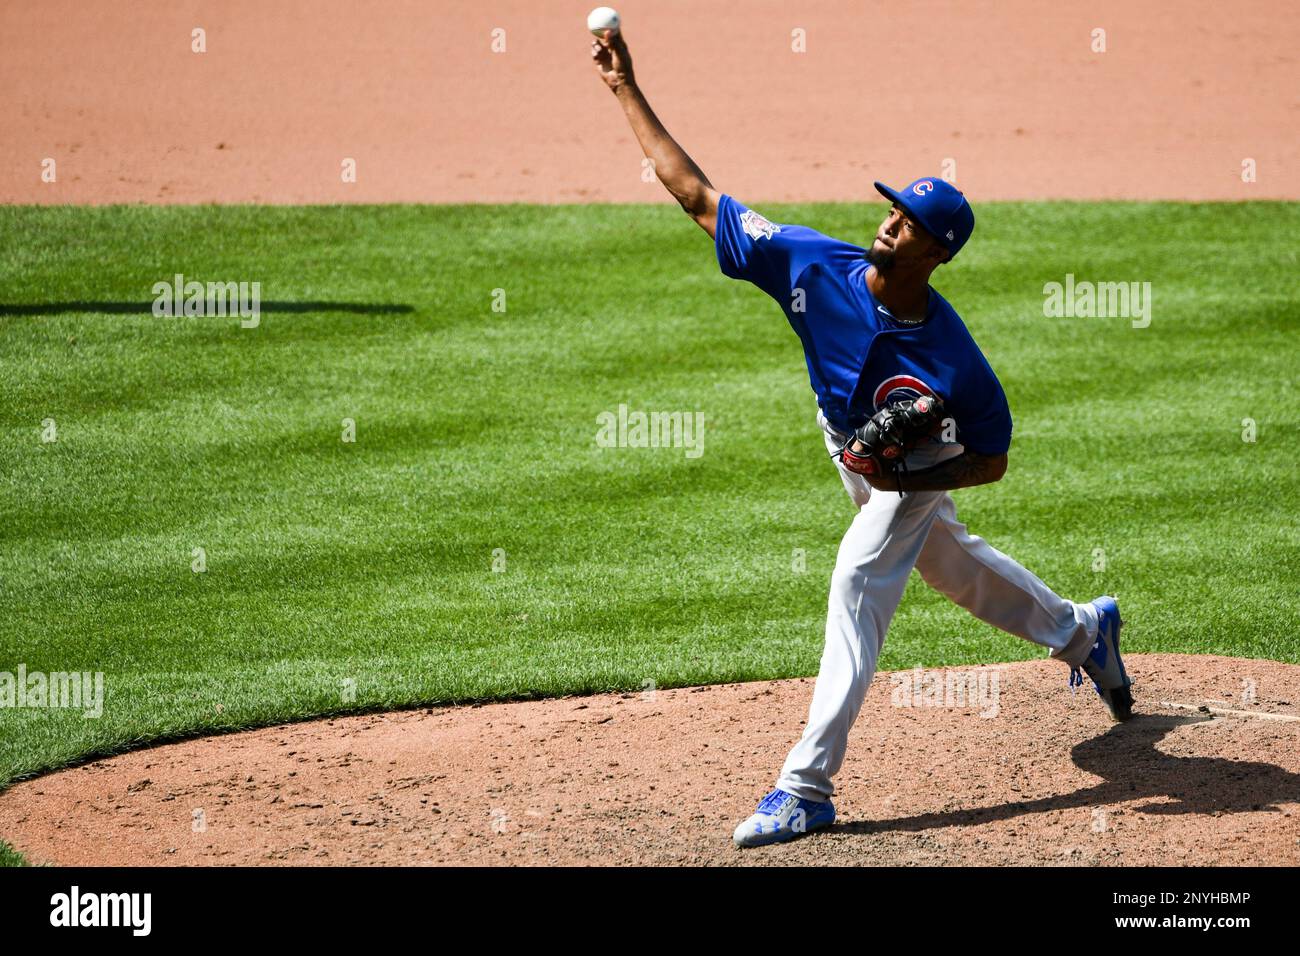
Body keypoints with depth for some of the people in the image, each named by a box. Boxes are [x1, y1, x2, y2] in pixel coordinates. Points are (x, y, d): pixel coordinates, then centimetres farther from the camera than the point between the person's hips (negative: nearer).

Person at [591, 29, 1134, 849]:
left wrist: (910, 476, -38)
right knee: (951, 563, 24)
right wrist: (628, 91, -31)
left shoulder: (954, 358, -38)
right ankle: (1081, 628, 51)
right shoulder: (816, 266, -30)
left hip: (920, 468, -6)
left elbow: (992, 462, -22)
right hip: (852, 445, 6)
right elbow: (698, 196, -27)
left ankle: (807, 788, -16)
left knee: (858, 589, -17)